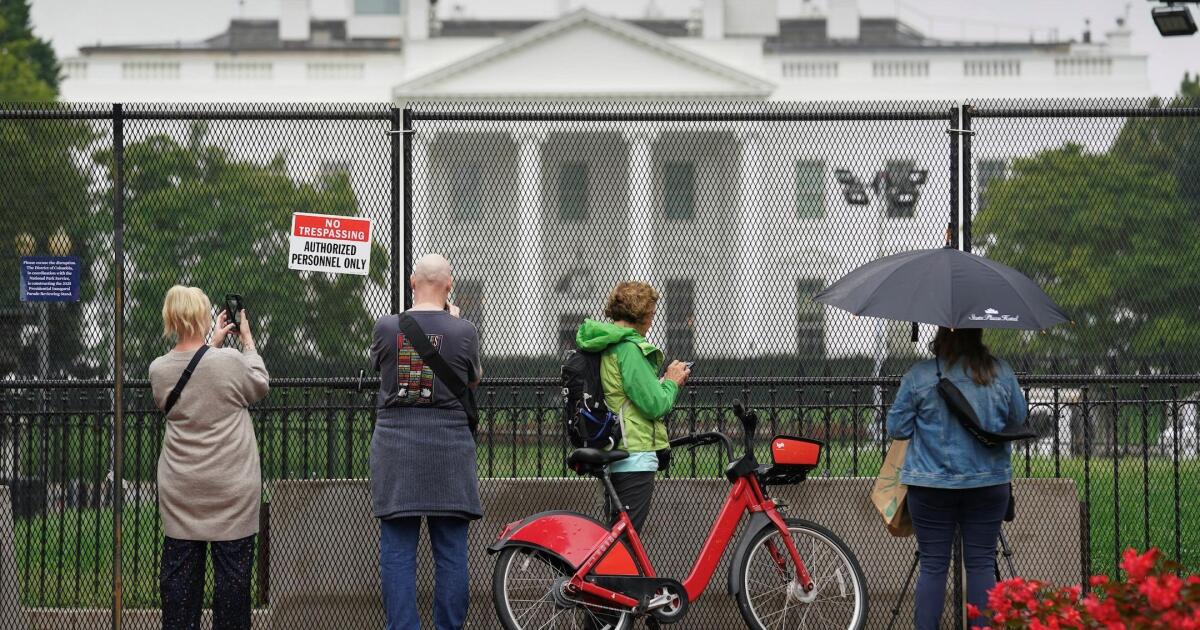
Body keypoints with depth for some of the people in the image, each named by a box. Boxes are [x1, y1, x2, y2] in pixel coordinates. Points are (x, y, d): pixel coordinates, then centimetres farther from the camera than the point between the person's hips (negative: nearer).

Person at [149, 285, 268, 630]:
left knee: (179, 567, 9)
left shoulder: (158, 370, -4)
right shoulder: (229, 361, -16)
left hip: (181, 491, 3)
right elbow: (260, 386, 4)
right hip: (231, 486, -3)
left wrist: (212, 344, 20)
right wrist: (247, 339, 13)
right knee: (232, 568, 5)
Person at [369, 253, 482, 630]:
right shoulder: (463, 331, -5)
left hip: (395, 449, 1)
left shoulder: (386, 327, -3)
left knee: (397, 549, 3)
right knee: (451, 550, 5)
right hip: (450, 449, 0)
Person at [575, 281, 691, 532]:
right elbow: (655, 405, -18)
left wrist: (666, 380, 12)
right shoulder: (629, 348, -16)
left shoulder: (605, 346, 15)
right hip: (635, 458, -10)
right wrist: (672, 382, 0)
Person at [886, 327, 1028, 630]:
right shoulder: (1001, 373, -1)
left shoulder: (918, 376, -8)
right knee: (981, 564, 6)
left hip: (931, 485, -1)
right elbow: (1019, 418, 11)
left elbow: (897, 428, -2)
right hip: (988, 482, 1)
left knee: (933, 566, 3)